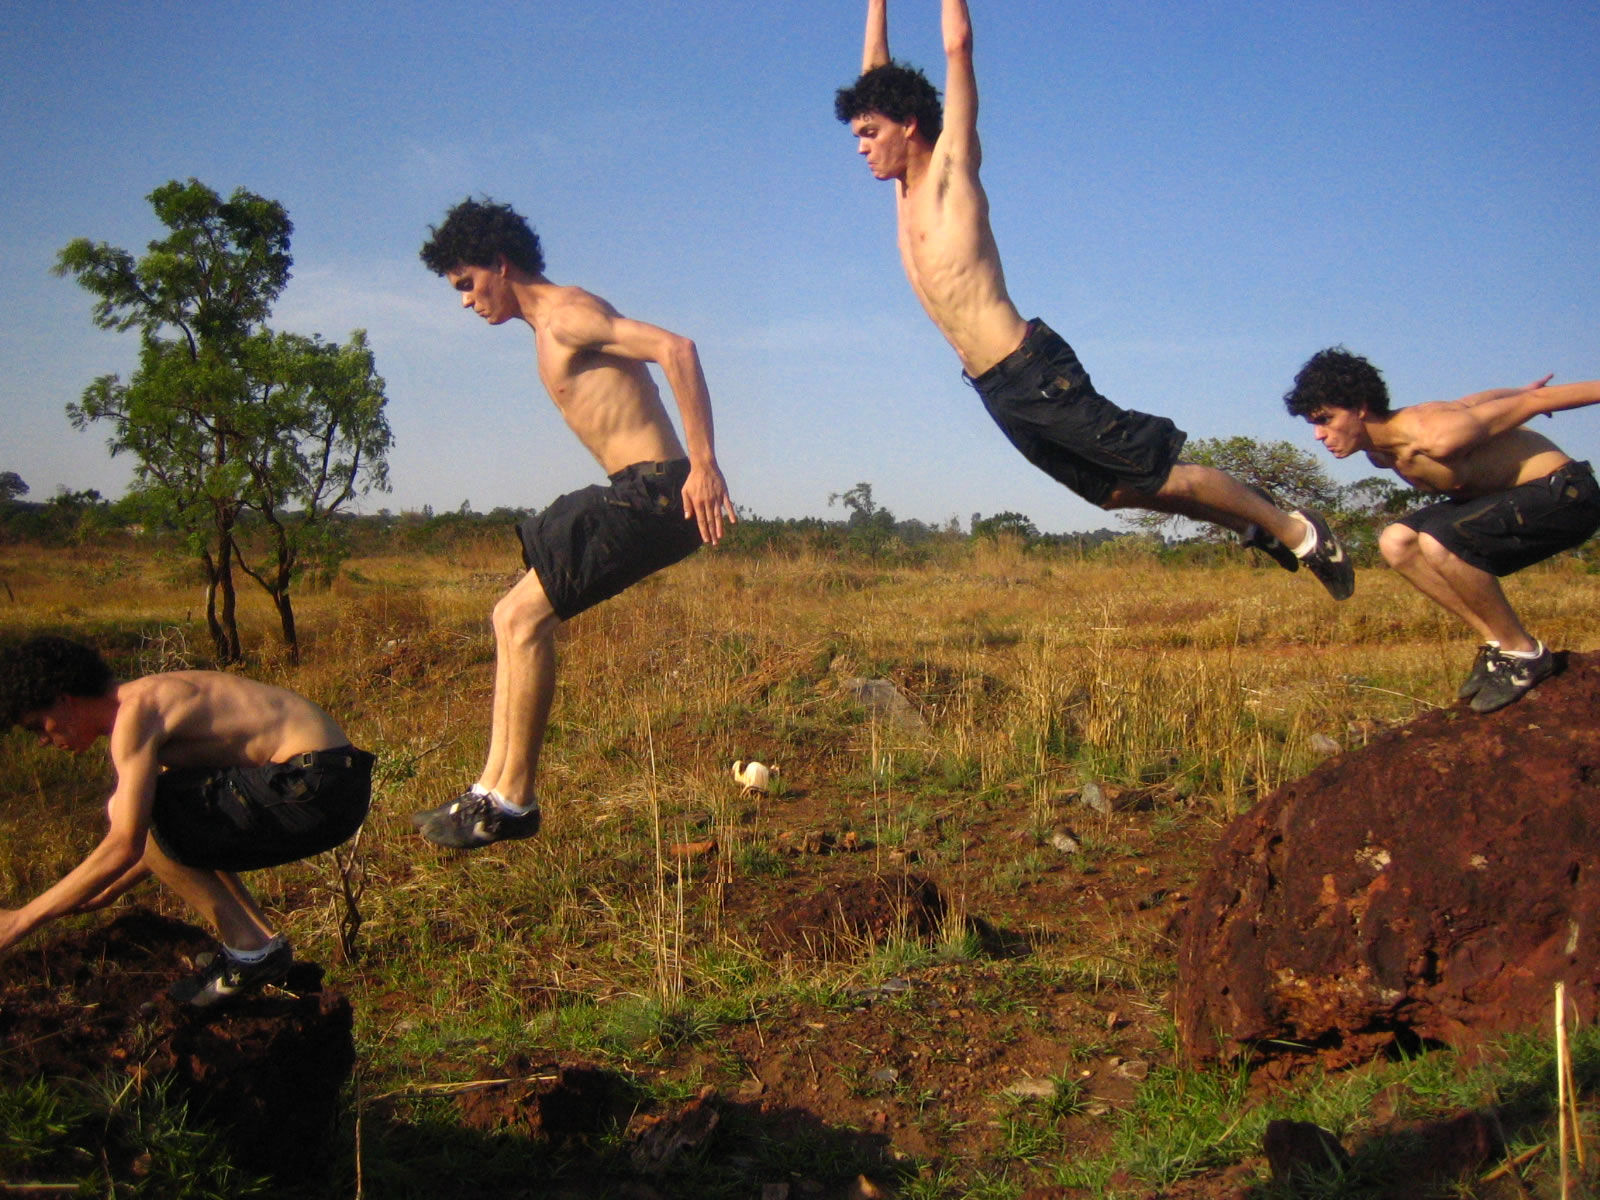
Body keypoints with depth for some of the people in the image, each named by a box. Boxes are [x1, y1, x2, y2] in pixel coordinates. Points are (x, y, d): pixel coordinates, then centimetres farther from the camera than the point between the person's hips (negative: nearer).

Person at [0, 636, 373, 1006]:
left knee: (128, 812, -7)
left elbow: (125, 847, -15)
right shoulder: (153, 696, 20)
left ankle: (249, 950, -2)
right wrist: (108, 892, 31)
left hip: (314, 790, -10)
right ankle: (265, 942, 18)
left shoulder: (134, 713, -9)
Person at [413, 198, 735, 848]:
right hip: (633, 495, 11)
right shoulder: (548, 328, 21)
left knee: (525, 616, -14)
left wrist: (704, 463, -28)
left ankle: (512, 801, -9)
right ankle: (494, 790, 12)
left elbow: (675, 348, -23)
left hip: (653, 490, -11)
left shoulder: (568, 314, -11)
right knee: (513, 617, 11)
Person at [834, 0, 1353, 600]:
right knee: (1114, 488, 13)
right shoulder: (905, 186, 16)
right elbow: (876, 68, 25)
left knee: (1156, 472, -4)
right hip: (997, 390, 8)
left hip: (1035, 373, -8)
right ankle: (1253, 524, 27)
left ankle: (1296, 530, 9)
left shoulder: (950, 167, -3)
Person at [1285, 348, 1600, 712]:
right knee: (1397, 543, 0)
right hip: (1511, 499, 9)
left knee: (1437, 541, -28)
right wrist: (1523, 393, 22)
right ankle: (1497, 641, 3)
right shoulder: (1381, 452, -1)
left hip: (1565, 494, -9)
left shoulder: (1435, 437, -29)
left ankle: (1523, 652, -10)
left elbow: (1536, 401, -18)